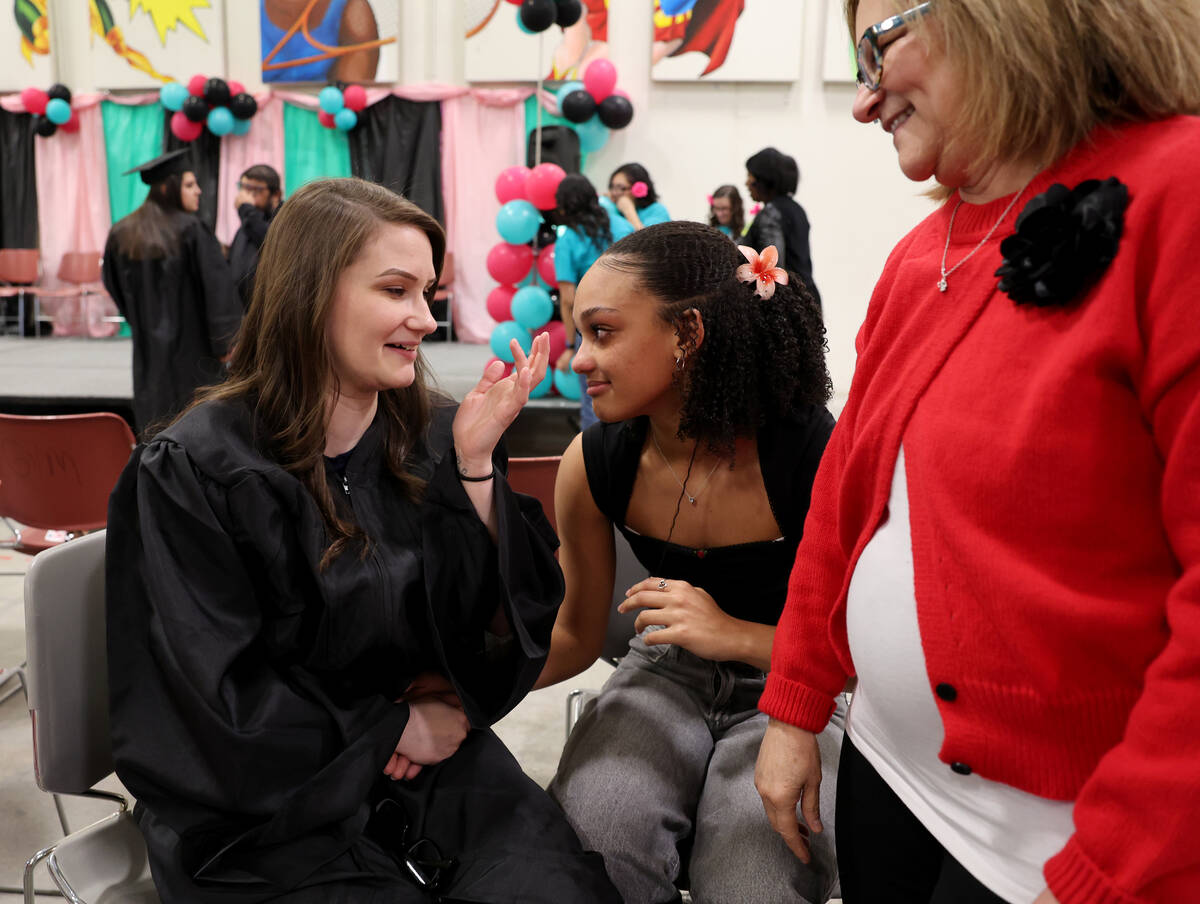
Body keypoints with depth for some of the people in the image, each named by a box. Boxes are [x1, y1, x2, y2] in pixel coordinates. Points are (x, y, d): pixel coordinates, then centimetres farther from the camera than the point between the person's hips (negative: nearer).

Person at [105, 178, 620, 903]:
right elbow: (224, 701, -9)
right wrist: (394, 729, -6)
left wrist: (476, 461, -12)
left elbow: (498, 626, -2)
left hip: (436, 766, 4)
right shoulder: (193, 471, -10)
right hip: (271, 803, -3)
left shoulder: (437, 436, 2)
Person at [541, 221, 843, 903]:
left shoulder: (818, 456, -24)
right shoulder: (594, 463, -11)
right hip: (666, 674, 3)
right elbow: (577, 635, 2)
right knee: (586, 842, -26)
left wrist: (738, 636, -27)